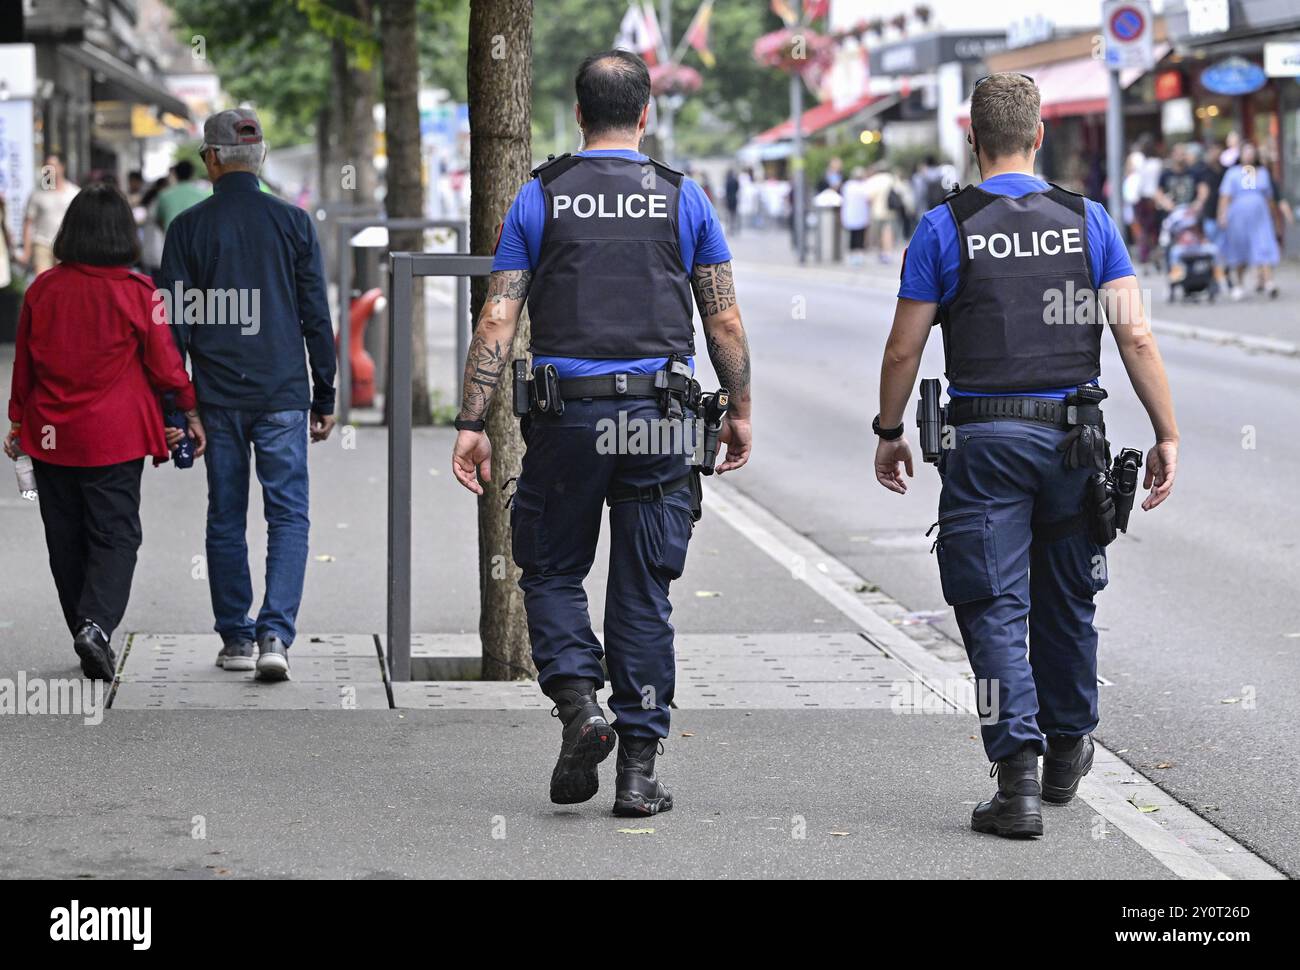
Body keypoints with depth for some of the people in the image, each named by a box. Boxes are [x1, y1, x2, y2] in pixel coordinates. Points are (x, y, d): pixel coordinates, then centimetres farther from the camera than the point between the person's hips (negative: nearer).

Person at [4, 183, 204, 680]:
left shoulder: (42, 289, -1)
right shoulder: (136, 291, -10)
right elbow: (164, 361, -4)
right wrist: (189, 413, 10)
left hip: (51, 435, 3)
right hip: (114, 435, -3)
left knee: (66, 538, 13)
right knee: (115, 533, 2)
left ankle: (88, 638, 19)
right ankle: (97, 625, -19)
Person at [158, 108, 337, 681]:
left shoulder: (189, 227, -1)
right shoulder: (293, 222, 0)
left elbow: (173, 322, 0)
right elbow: (317, 317, 2)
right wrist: (325, 397, 10)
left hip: (217, 398, 1)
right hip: (283, 395, 0)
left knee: (225, 521, 10)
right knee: (288, 514, 0)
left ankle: (235, 638, 14)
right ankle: (274, 634, -15)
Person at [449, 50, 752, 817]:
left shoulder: (540, 198, 3)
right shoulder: (683, 199, 4)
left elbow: (498, 322, -1)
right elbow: (726, 324, 4)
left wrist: (473, 423, 1)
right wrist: (741, 412, 16)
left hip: (567, 415, -1)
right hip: (660, 418, 1)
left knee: (552, 572, 16)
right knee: (644, 593, 7)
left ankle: (579, 703, -8)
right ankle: (639, 767, 7)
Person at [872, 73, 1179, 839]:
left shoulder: (945, 228, -3)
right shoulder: (1087, 220, 2)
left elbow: (904, 351, -2)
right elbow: (1135, 335, -4)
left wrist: (889, 435, 12)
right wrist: (1167, 436, 0)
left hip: (984, 443, -2)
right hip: (1072, 437, 3)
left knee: (995, 610, -1)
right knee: (1067, 602, 18)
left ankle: (1019, 779, -11)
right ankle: (1067, 751, 33)